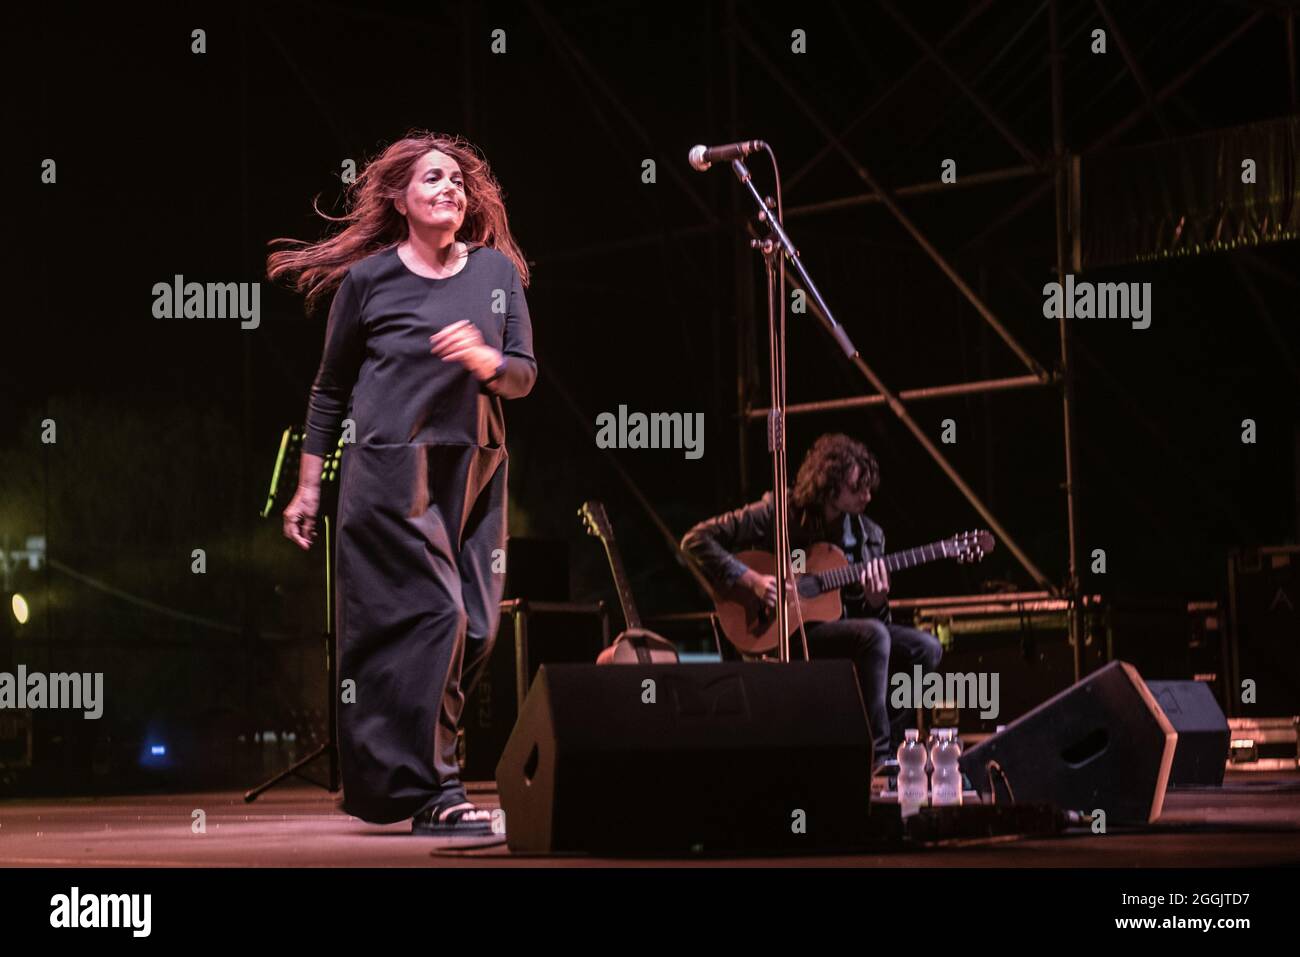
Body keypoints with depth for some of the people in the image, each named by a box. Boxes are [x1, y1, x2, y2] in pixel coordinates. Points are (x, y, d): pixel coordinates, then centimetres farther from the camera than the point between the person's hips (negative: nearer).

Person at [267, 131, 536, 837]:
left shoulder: (497, 270, 10)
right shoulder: (368, 279, 1)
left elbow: (525, 376, 7)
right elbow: (330, 389, 9)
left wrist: (483, 360, -15)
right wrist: (307, 487, 8)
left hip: (475, 473, 5)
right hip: (390, 473, -5)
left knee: (474, 631, 2)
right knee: (431, 614, -15)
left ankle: (387, 772, 18)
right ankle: (436, 794, -11)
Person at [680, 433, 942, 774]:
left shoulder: (869, 535, 7)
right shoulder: (778, 513, -7)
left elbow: (871, 616, 11)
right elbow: (697, 540, -9)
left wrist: (876, 601, -14)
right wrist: (751, 580, -18)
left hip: (844, 625, 6)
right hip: (788, 634, -6)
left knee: (926, 648, -15)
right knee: (873, 635, -32)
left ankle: (889, 744, -10)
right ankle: (877, 757, -27)